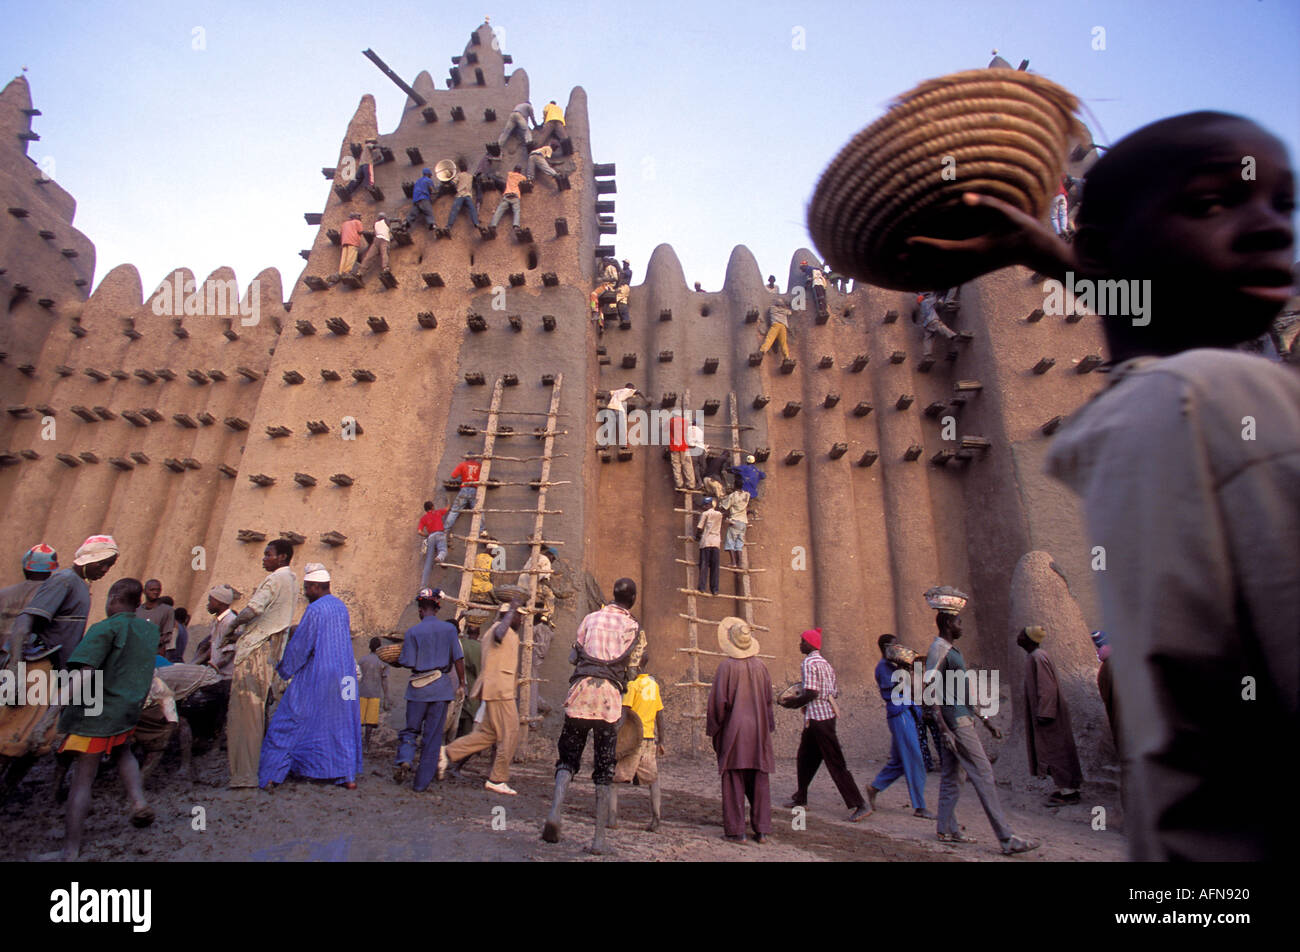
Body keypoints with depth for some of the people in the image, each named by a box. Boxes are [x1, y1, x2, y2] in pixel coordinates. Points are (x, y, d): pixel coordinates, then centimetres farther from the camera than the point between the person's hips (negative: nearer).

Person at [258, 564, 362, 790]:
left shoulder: (314, 610, -15)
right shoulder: (341, 607, 8)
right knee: (342, 723, 13)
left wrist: (284, 669, 5)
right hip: (343, 676, 7)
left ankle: (271, 776, 13)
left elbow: (299, 646, -12)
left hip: (315, 678, -7)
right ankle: (348, 775, 14)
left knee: (289, 722, 8)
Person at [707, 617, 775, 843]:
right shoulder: (760, 665, 1)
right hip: (758, 731, 4)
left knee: (734, 782, 5)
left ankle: (735, 830, 9)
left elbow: (719, 700, -12)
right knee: (759, 782, 11)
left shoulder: (726, 666, -12)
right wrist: (768, 728, 17)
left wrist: (713, 729, 0)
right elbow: (768, 699, 7)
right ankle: (761, 830, 15)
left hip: (733, 731, -4)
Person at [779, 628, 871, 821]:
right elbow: (835, 692, 15)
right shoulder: (825, 663, 13)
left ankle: (859, 805, 1)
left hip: (818, 718, -10)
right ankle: (800, 798, 29)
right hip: (827, 715, 10)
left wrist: (791, 702, -9)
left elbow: (811, 693, -22)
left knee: (836, 763, -4)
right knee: (805, 758, 18)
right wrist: (800, 697, 19)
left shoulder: (809, 663, -14)